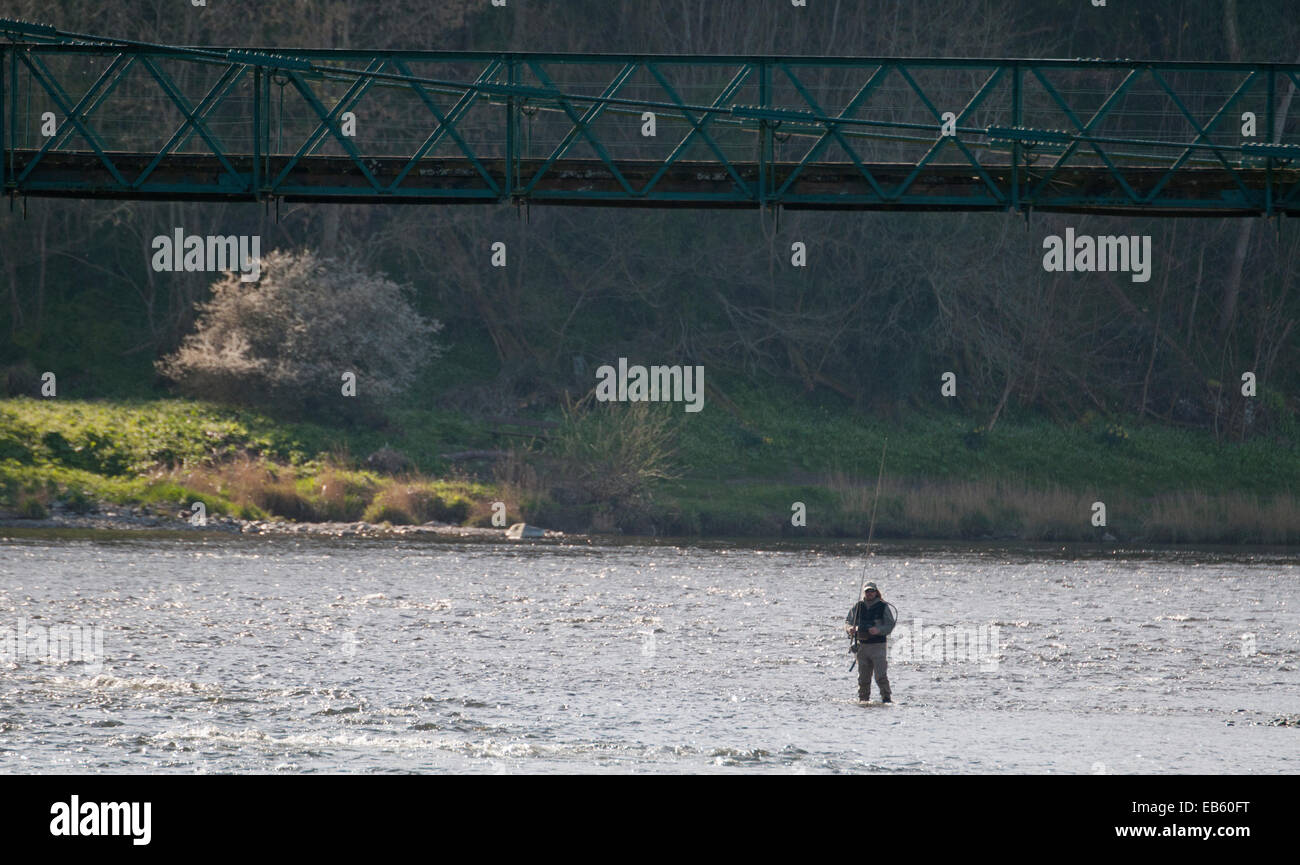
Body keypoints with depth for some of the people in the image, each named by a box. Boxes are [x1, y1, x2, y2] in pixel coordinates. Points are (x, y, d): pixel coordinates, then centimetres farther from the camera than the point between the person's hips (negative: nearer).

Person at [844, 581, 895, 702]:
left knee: (881, 676, -14)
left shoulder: (883, 607, -1)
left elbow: (891, 625, -5)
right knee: (863, 678, 8)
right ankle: (863, 700, 17)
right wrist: (850, 628, -16)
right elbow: (847, 621, 8)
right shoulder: (858, 607, 8)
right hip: (862, 646, 4)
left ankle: (886, 698, -10)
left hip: (879, 646, -4)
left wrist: (878, 630, -23)